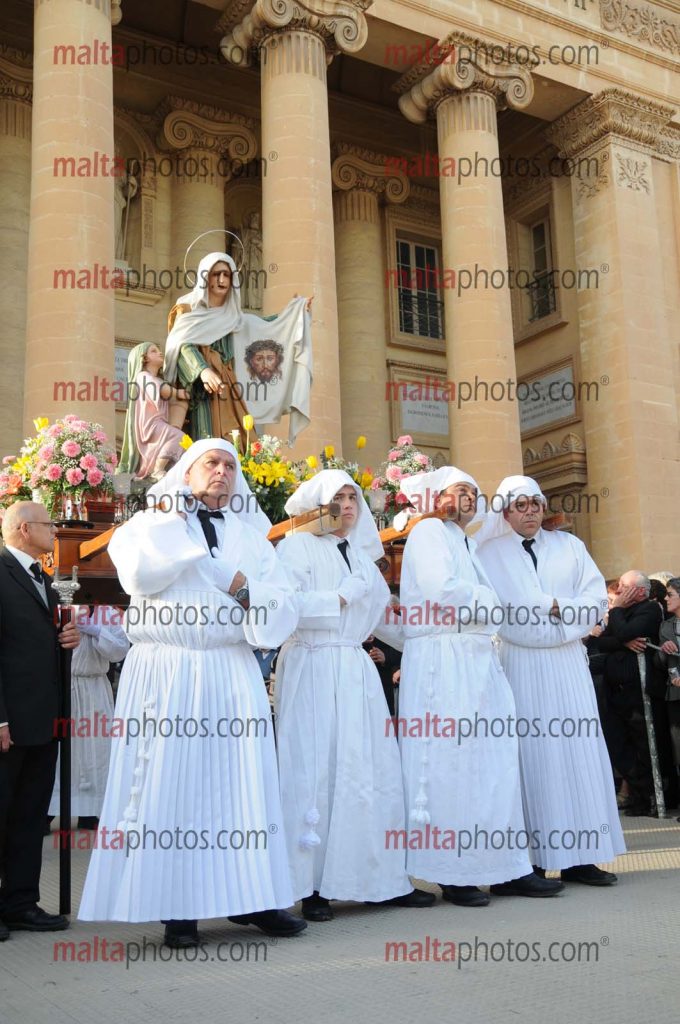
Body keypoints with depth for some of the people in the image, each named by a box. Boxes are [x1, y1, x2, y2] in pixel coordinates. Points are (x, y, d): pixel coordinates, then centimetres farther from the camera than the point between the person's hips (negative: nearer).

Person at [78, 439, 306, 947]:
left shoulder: (251, 537, 16)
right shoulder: (153, 522, 10)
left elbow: (283, 609, 9)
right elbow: (139, 575, -11)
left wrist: (243, 588, -8)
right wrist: (173, 519, -5)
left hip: (233, 672, 2)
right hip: (165, 671, -2)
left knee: (242, 781, 1)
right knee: (170, 782, -3)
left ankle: (249, 896, 10)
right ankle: (177, 908, 6)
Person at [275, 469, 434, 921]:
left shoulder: (362, 553, 21)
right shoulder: (298, 546, 0)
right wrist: (338, 600, -10)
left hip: (357, 670, 6)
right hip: (313, 667, -6)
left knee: (374, 770, 3)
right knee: (316, 770, -6)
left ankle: (383, 879, 10)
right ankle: (312, 886, 1)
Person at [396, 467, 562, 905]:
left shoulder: (468, 544, 25)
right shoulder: (428, 532, -1)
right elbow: (441, 590, -16)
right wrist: (488, 600, -2)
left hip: (478, 661, 9)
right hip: (444, 661, -9)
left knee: (495, 762, 6)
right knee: (451, 764, -6)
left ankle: (506, 867, 12)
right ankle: (454, 875, 1)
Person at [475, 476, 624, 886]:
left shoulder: (570, 546, 14)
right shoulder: (491, 554, 5)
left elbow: (597, 599, 4)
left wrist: (557, 608, -11)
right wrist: (556, 609, -9)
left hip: (568, 663, 3)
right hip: (520, 666, -3)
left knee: (578, 751, 0)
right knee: (531, 754, -5)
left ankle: (579, 857, 4)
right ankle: (527, 860, -2)